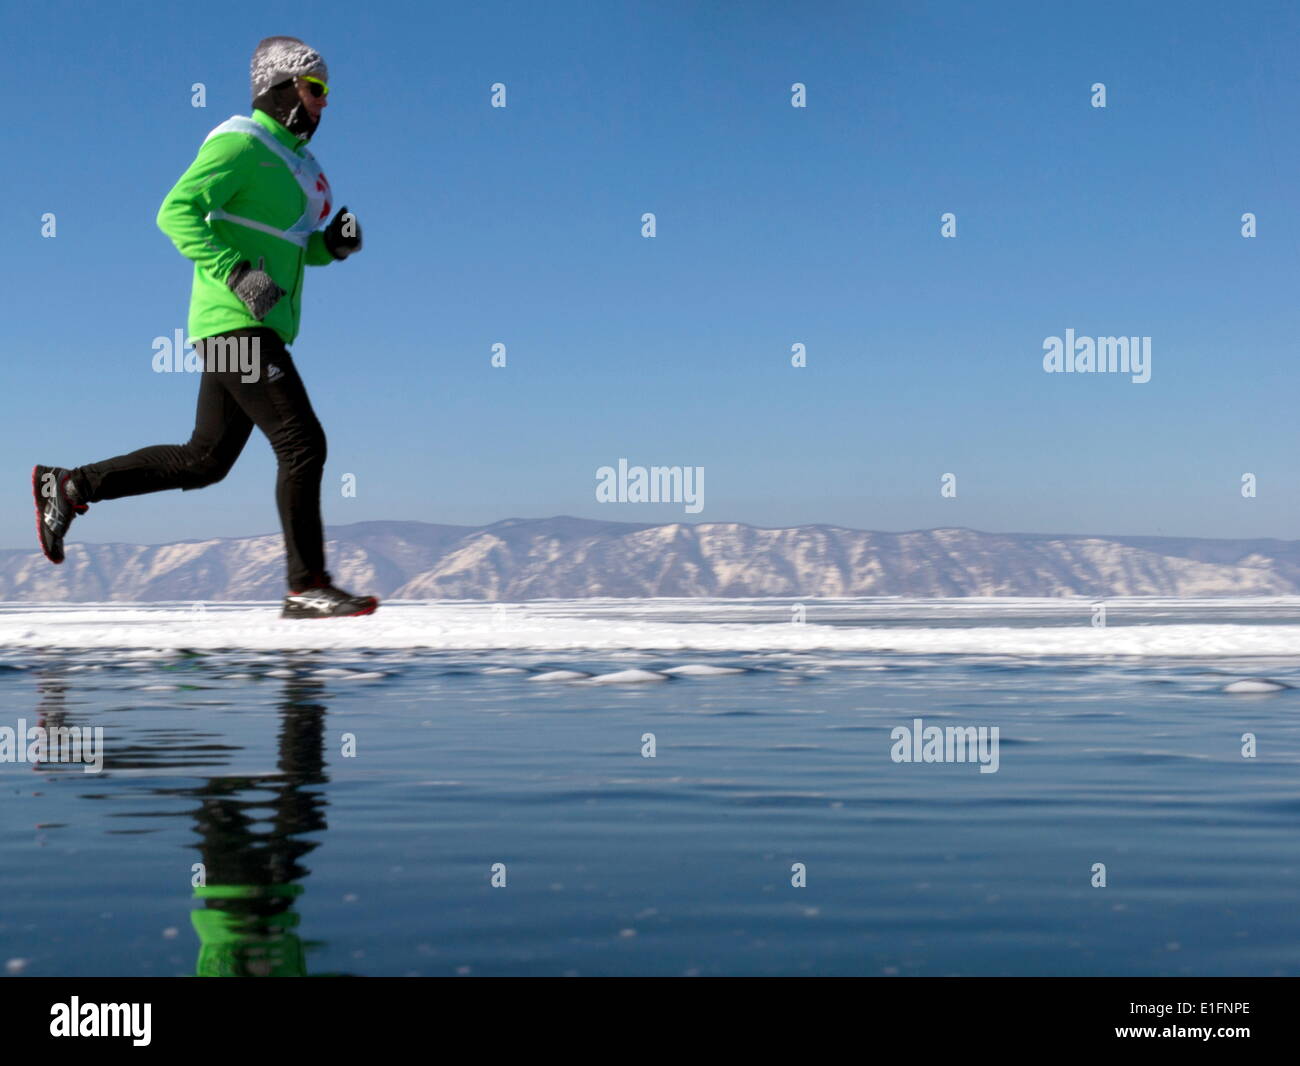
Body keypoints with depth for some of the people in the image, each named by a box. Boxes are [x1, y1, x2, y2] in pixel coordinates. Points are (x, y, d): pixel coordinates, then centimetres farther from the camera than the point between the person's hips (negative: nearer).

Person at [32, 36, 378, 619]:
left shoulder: (289, 157, 21)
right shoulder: (241, 143, -8)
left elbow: (297, 246, 28)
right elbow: (176, 211, -17)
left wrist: (335, 242, 6)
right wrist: (237, 273, -26)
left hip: (257, 328, 10)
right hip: (235, 325, -10)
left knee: (204, 461, 12)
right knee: (302, 445, -11)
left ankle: (68, 487, 20)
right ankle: (307, 588, -6)